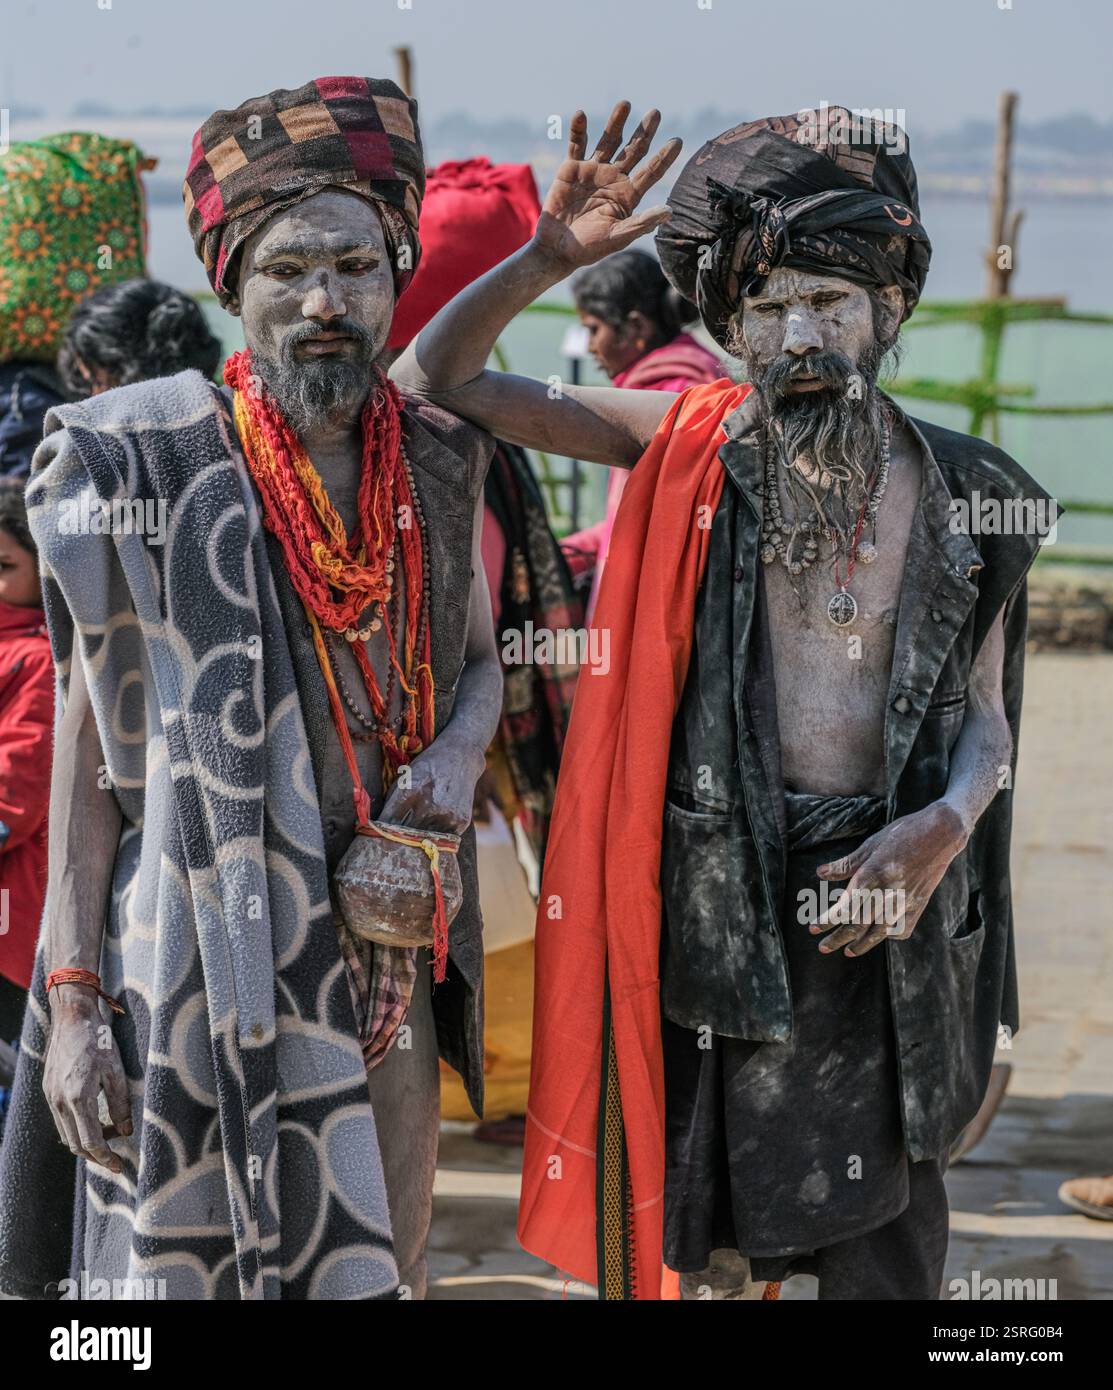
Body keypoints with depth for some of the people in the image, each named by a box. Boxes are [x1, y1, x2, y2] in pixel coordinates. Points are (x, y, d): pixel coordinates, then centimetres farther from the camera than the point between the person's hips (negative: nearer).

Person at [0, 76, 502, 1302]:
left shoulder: (434, 465, 4)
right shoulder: (144, 465, -7)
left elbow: (479, 661, 19)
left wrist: (456, 753, -6)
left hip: (388, 951, 4)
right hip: (203, 957, -4)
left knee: (388, 1268, 14)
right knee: (184, 1266, 0)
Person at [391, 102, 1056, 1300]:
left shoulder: (958, 488, 1)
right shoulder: (686, 445, -3)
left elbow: (987, 708, 7)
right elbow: (433, 381, -5)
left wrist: (944, 828, -13)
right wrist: (546, 262, -20)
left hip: (887, 897, 1)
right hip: (707, 887, -1)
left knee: (886, 1245, 10)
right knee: (700, 1239, 11)